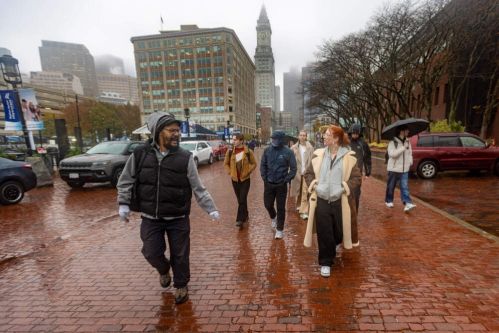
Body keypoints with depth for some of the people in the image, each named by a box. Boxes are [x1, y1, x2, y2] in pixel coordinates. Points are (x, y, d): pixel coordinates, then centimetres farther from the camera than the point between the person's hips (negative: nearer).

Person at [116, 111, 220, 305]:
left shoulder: (185, 158, -10)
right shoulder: (140, 154, -6)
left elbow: (198, 188, -6)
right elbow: (125, 181, 7)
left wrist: (211, 209, -8)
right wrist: (123, 204, 1)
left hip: (178, 218, -1)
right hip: (150, 218, 1)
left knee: (180, 255, 9)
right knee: (151, 252, 4)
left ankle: (181, 285, 36)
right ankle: (163, 270, 41)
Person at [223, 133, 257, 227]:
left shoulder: (248, 152, -8)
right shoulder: (230, 151, -1)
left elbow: (254, 164, 2)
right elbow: (225, 163, 10)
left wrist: (247, 172, -8)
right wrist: (230, 172, 0)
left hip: (245, 179, -3)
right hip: (235, 179, 3)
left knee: (242, 200, -8)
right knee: (240, 200, 13)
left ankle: (240, 220, -2)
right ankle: (245, 216, 31)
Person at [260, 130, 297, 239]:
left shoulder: (288, 152, -10)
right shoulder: (267, 150, -2)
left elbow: (293, 168, -5)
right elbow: (263, 165, 6)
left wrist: (286, 180, -10)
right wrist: (264, 177, -1)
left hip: (281, 185, -3)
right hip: (268, 184, 3)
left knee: (281, 208, 6)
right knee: (267, 204, 14)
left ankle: (280, 230, 20)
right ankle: (273, 217, 46)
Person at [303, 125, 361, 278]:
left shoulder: (348, 156, -5)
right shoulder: (318, 154, 2)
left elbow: (356, 178, -1)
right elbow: (308, 173, 10)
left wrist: (346, 188, -14)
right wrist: (313, 185, -4)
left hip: (340, 201, -1)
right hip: (321, 200, 1)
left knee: (339, 231, 15)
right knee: (324, 234, 4)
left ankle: (332, 247, 49)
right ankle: (325, 262, 21)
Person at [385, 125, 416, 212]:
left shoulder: (407, 141, 9)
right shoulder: (392, 142, -13)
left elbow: (410, 152, 23)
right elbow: (392, 154, -26)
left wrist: (410, 161, 9)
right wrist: (403, 147, -26)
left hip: (405, 169, 5)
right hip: (394, 169, -4)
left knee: (405, 187, -3)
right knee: (391, 187, 9)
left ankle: (407, 204, -8)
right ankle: (388, 201, 26)